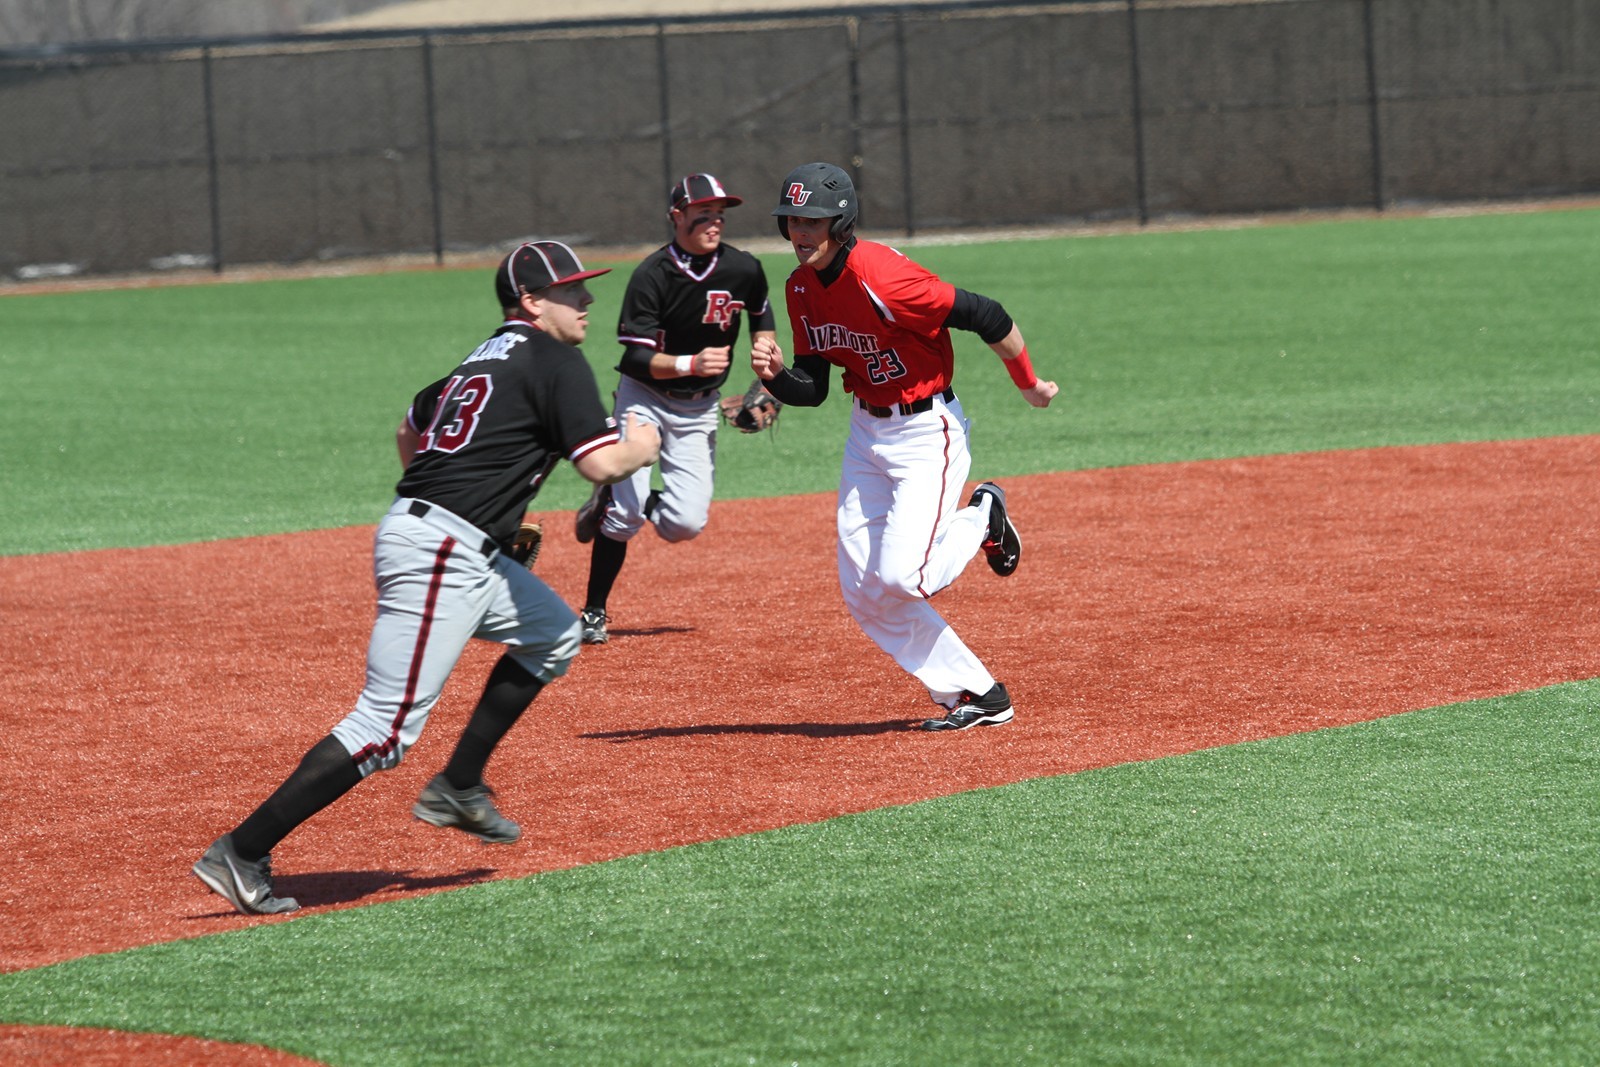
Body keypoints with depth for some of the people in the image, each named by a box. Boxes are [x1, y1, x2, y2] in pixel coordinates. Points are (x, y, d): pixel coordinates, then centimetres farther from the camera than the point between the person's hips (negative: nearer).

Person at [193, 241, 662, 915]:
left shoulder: (486, 358, 21)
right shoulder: (555, 361, -6)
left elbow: (410, 429, 34)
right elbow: (600, 463, -14)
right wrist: (640, 449, 7)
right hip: (439, 555, -10)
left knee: (553, 634, 24)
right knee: (387, 728, -12)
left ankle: (459, 788, 19)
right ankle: (241, 854, -15)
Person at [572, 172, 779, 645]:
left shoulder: (743, 269, -8)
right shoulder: (652, 274, -19)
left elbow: (761, 315, 15)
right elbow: (634, 357, -22)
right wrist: (690, 364, -37)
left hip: (698, 409, 4)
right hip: (644, 397, -4)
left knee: (685, 524, -8)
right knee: (627, 510, -15)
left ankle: (612, 501, 21)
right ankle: (594, 613, 0)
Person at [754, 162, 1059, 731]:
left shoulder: (881, 278, -27)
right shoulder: (802, 288, -1)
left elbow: (988, 317, -21)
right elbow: (813, 388, 4)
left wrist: (1030, 385, -8)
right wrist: (775, 376, -18)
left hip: (929, 432, -8)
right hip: (867, 431, 8)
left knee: (902, 577, -18)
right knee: (863, 591, 3)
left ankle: (983, 516, 14)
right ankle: (978, 696, 12)